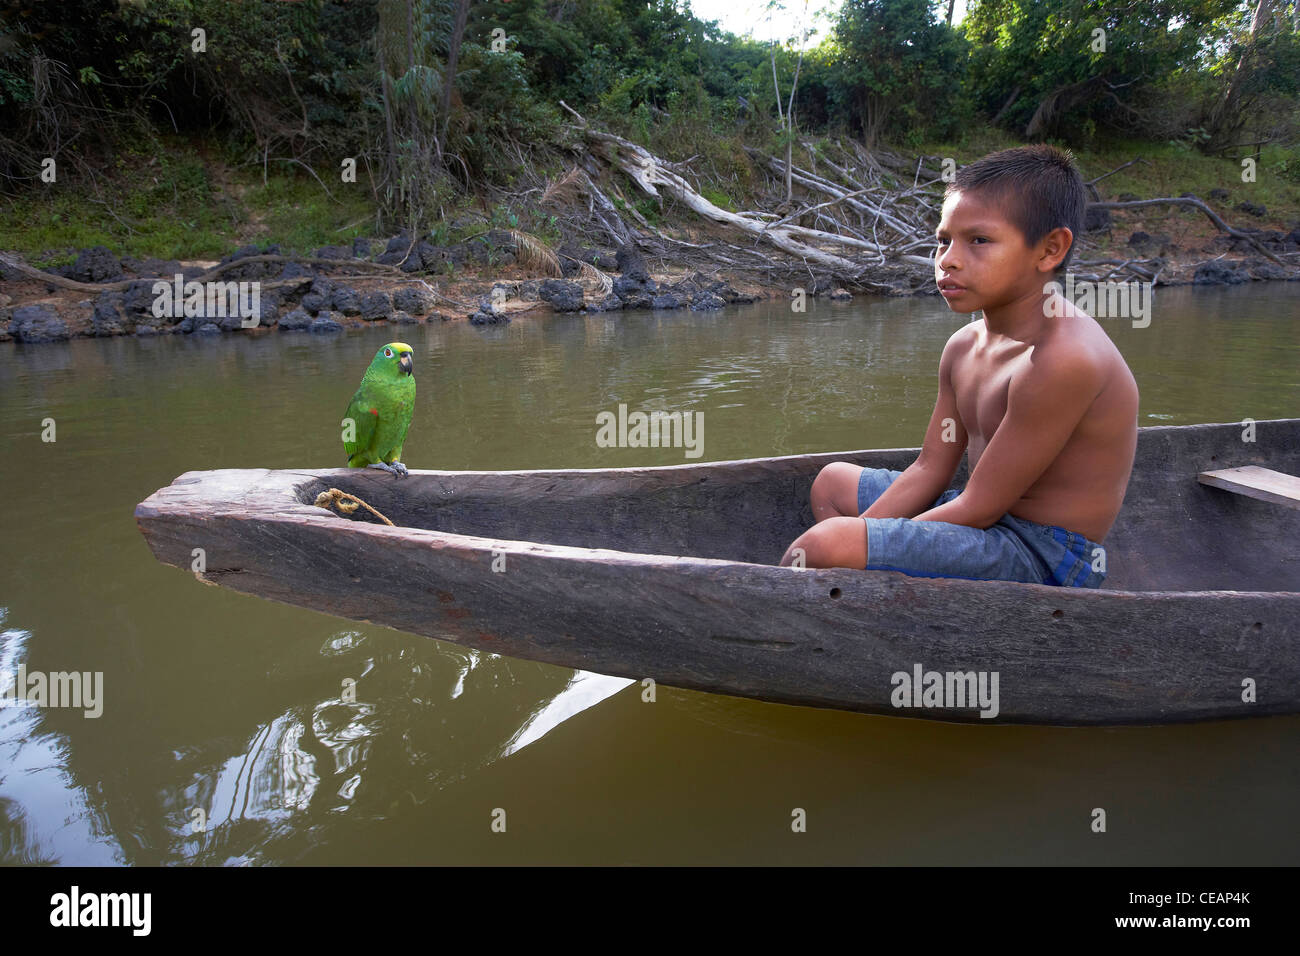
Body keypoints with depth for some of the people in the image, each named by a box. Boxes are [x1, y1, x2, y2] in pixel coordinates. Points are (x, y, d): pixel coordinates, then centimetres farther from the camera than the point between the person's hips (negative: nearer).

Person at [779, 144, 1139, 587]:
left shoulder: (1064, 359, -26)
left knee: (824, 544, -28)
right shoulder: (965, 347, 5)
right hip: (996, 522, 10)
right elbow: (929, 468, 7)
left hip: (1043, 557, -10)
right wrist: (863, 536, -3)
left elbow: (979, 507, -24)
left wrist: (854, 545, -17)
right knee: (833, 483, 26)